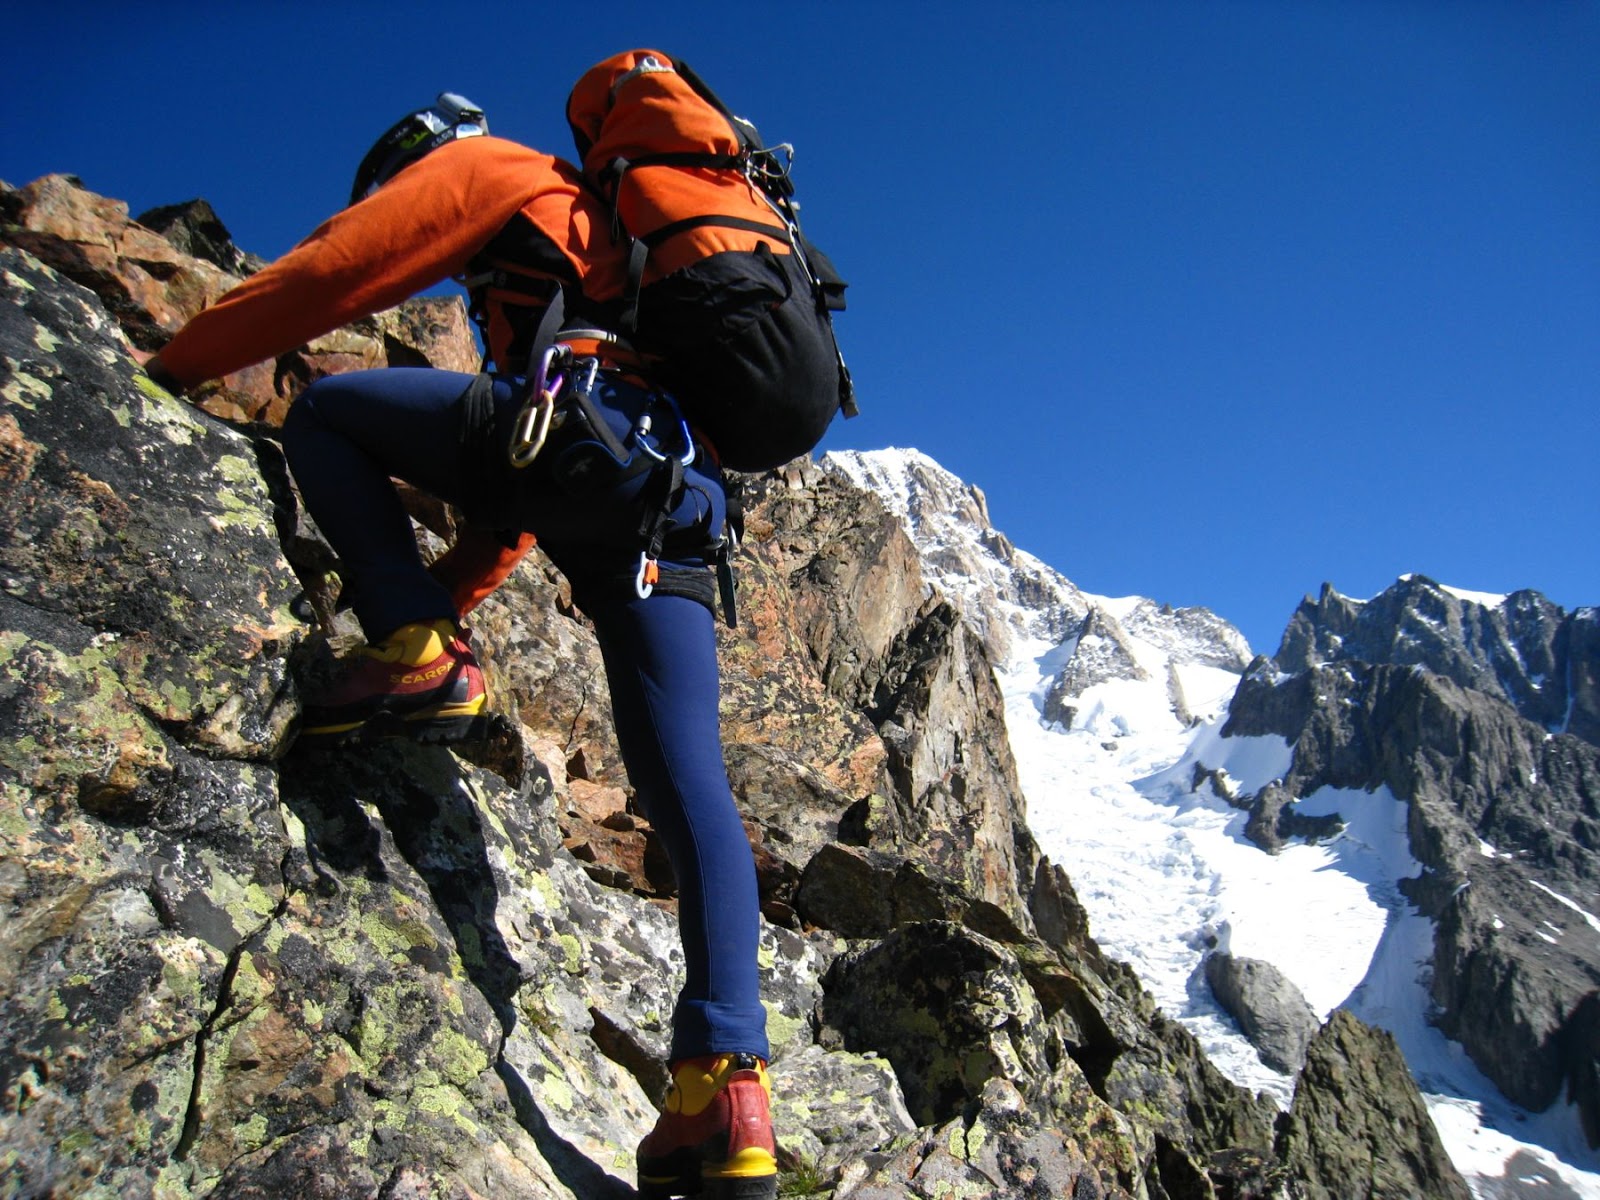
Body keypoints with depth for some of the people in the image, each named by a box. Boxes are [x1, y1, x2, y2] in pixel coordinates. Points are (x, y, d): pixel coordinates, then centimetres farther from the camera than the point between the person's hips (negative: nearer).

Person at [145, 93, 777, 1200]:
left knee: (324, 411, 12)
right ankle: (727, 1087, -7)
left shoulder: (486, 166, 21)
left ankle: (416, 656, -6)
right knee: (689, 788, -1)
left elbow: (328, 273, 11)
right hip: (678, 505, 8)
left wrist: (173, 364, 23)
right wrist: (451, 597, 36)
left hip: (582, 417, -8)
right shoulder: (599, 245, 43)